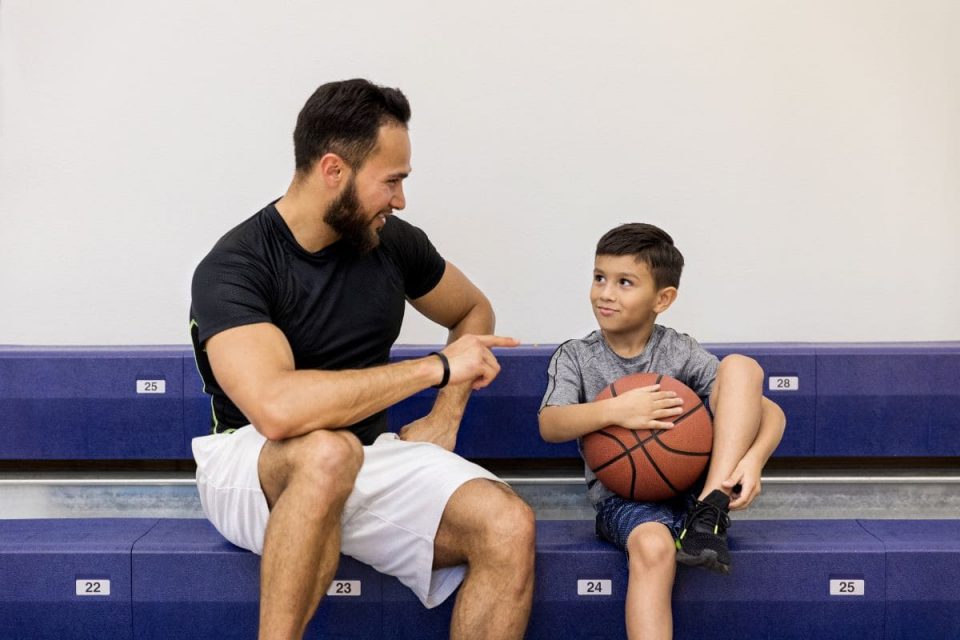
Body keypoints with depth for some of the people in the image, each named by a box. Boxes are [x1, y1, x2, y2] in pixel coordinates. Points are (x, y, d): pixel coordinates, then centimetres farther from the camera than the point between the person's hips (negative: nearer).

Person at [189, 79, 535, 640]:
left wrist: (446, 415, 2)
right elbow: (278, 409, -33)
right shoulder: (233, 268, -16)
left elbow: (474, 311, 19)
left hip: (369, 458, 5)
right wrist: (439, 367, -26)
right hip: (251, 467, -4)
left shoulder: (394, 242, 0)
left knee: (510, 527, -22)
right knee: (328, 452, -40)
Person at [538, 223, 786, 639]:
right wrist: (613, 410, -28)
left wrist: (753, 459, -23)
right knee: (653, 546, -39)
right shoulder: (574, 358, 5)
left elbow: (771, 412, -1)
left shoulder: (681, 353, 4)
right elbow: (550, 426, -12)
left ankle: (709, 513, -22)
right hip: (623, 498, -1)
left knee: (740, 365, -14)